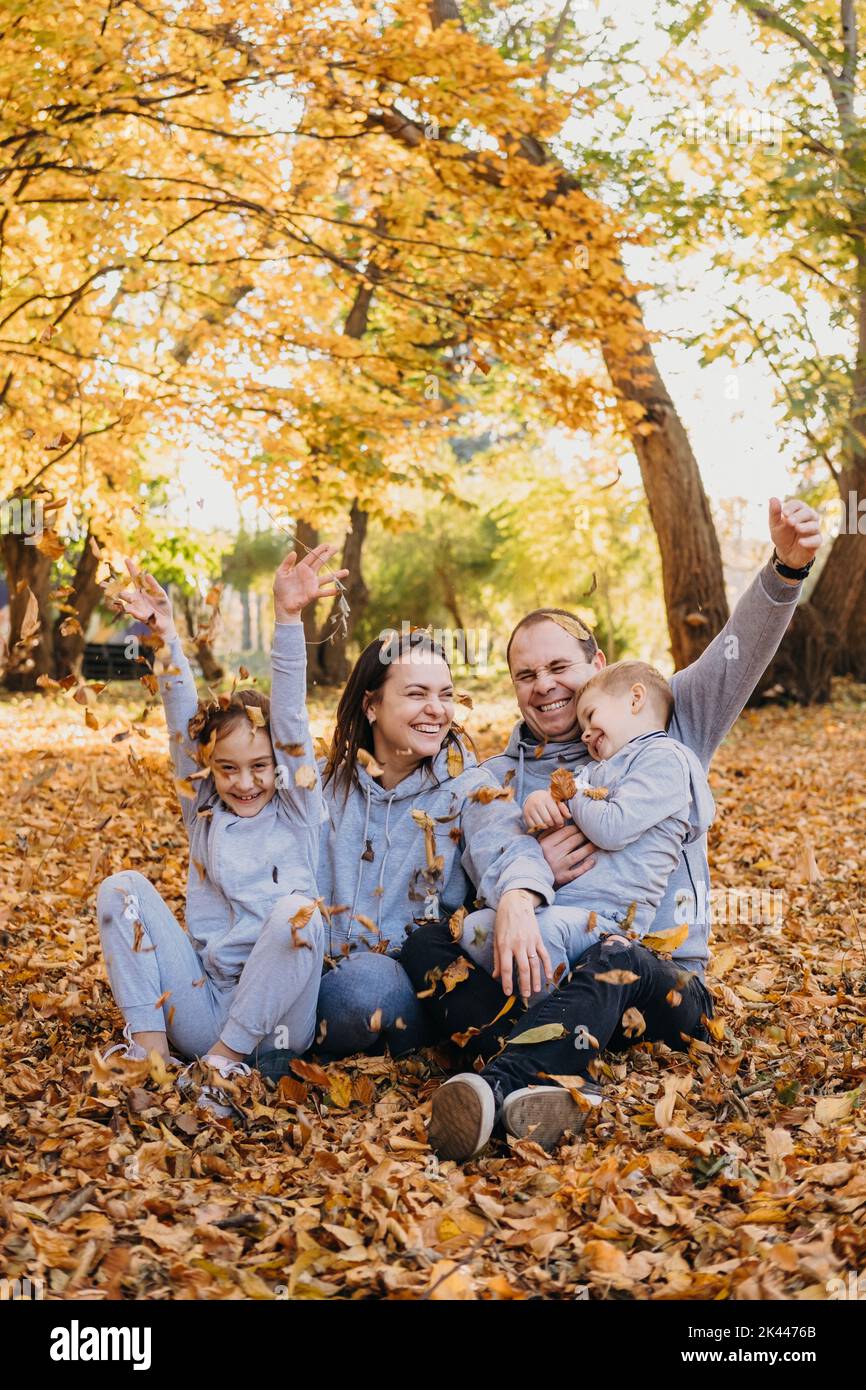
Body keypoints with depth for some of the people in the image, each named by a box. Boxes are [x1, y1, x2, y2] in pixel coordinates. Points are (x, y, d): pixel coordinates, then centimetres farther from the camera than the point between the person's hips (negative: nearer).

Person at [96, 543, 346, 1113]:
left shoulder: (297, 811, 6)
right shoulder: (204, 814, 13)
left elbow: (291, 717, -6)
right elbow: (182, 723, 2)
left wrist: (289, 618, -18)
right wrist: (167, 636, -10)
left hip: (274, 1020, -3)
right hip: (200, 1012, 3)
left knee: (298, 910, -32)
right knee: (123, 888, -11)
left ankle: (226, 1060, -24)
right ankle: (149, 1044, -18)